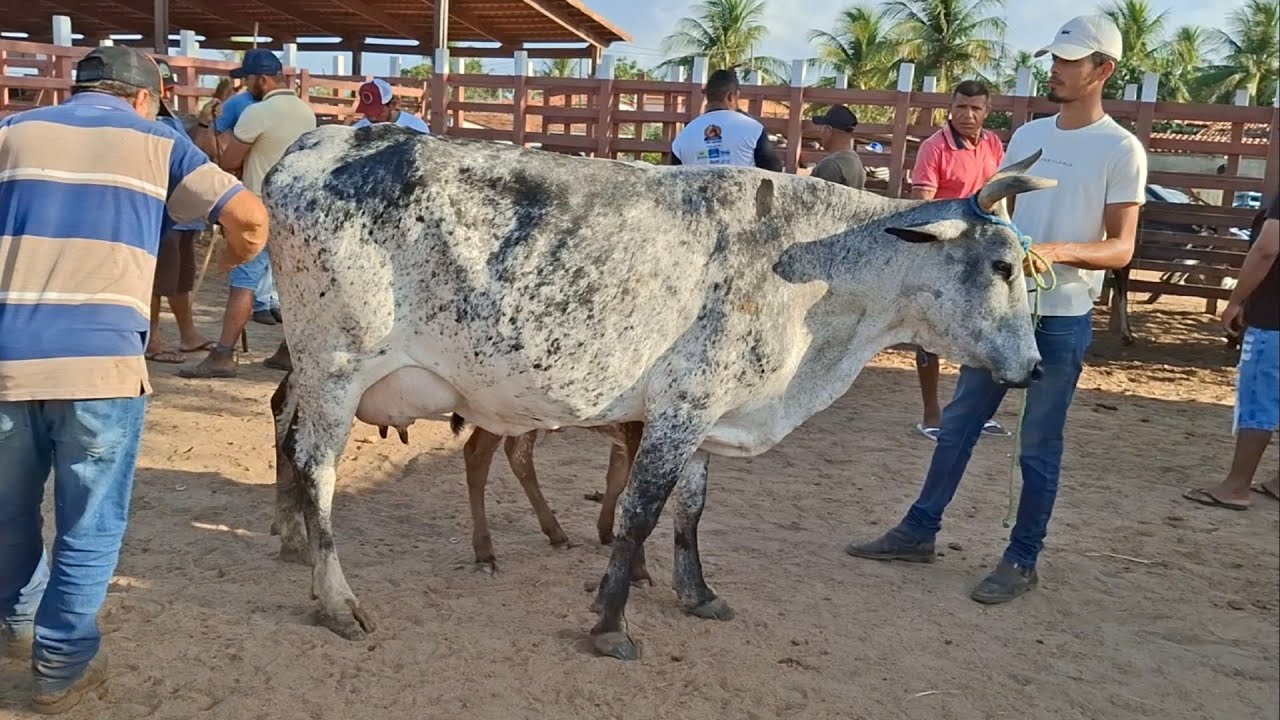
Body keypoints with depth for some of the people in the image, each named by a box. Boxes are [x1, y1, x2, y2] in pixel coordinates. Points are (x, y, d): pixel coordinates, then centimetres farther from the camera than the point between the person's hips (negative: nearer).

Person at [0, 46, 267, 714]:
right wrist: (236, 259, 25)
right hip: (102, 360, -3)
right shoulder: (156, 142, 10)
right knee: (90, 526, 10)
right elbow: (249, 215, 4)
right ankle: (62, 667, 16)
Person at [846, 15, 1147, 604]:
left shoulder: (1121, 149, -7)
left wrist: (1059, 251, -27)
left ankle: (1022, 561, 15)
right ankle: (919, 531, 22)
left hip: (1063, 319, -6)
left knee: (1039, 446, 3)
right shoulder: (1027, 135, 10)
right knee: (957, 423, 11)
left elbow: (1121, 248, -11)